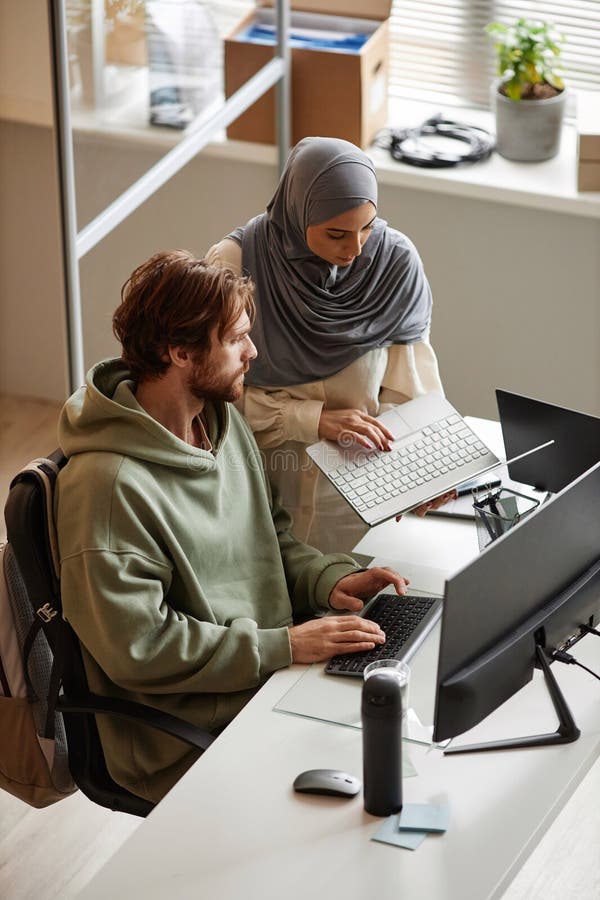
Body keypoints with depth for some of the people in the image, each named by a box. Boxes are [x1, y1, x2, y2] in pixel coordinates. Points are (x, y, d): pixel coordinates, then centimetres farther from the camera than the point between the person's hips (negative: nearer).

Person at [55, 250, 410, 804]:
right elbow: (137, 648, -22)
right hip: (188, 740, -9)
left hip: (275, 672, 9)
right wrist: (283, 646, -20)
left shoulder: (224, 421, 7)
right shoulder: (107, 485, -22)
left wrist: (329, 578, 0)